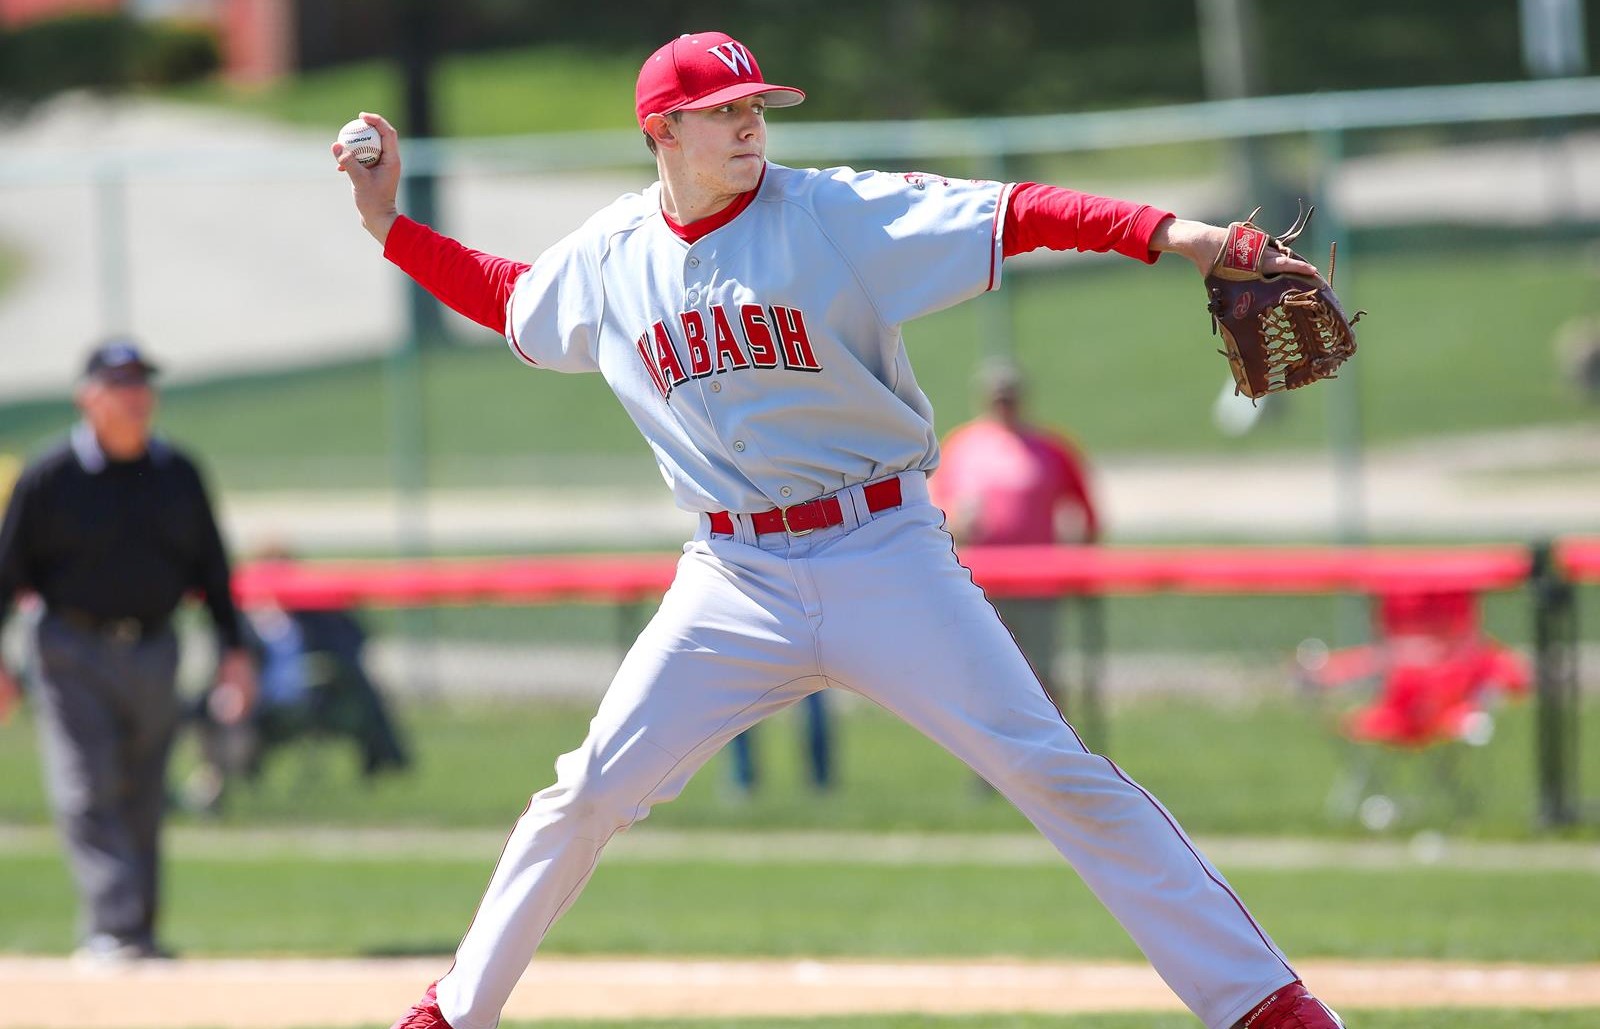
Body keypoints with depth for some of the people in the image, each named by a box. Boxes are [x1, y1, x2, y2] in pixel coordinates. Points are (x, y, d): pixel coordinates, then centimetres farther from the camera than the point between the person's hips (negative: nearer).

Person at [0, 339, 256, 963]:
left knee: (142, 802, 9)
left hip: (154, 653, 4)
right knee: (88, 796, -11)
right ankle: (111, 930, -16)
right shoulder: (50, 477, -4)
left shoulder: (178, 475, 8)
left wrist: (234, 649, 8)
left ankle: (139, 932, 18)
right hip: (73, 653, -4)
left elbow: (211, 568, 14)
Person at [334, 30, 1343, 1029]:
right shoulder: (609, 255, 5)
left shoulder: (835, 213, -8)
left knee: (1057, 774, -9)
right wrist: (390, 226, 15)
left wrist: (1167, 232, -27)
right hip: (735, 575, 3)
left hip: (886, 556, -3)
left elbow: (1012, 216, -16)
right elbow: (506, 297, 26)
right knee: (590, 791, -2)